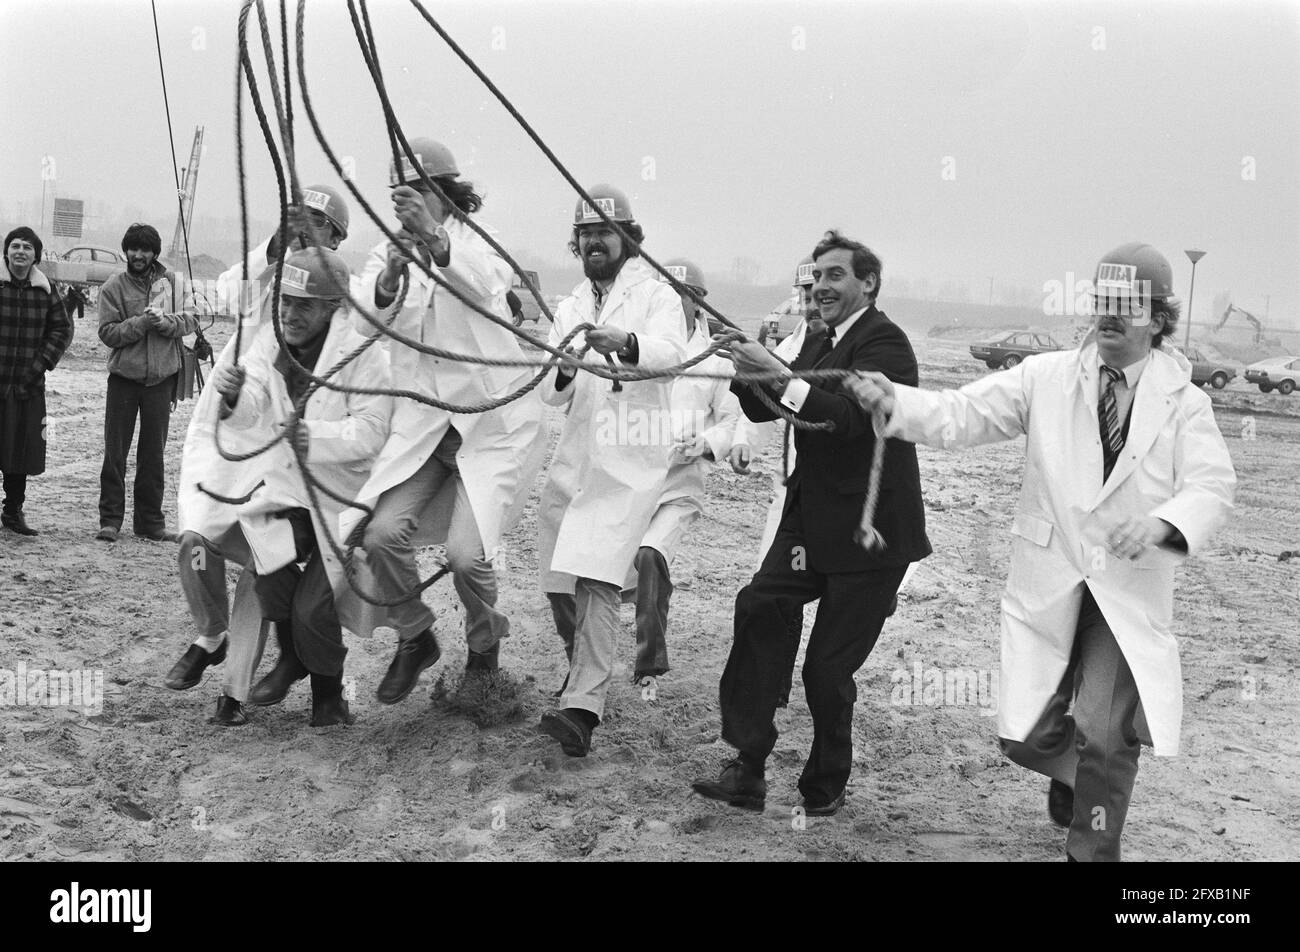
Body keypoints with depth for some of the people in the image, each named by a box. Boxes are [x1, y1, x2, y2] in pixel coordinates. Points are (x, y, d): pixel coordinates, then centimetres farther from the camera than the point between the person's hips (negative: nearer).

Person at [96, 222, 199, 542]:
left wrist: (165, 321, -19)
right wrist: (142, 322, -20)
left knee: (153, 453, 9)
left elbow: (192, 319, -1)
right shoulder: (114, 287, -1)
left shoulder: (171, 282, 4)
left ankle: (150, 521, 17)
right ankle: (110, 519, 9)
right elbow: (107, 333, -8)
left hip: (161, 379, 2)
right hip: (124, 377, -1)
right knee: (115, 452, 1)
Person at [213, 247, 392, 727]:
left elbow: (369, 431, -21)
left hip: (341, 499, -3)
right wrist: (234, 396, -36)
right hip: (279, 487, 4)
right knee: (272, 564, -22)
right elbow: (250, 412, -13)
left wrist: (316, 437, -38)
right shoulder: (268, 345, 2)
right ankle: (290, 657, 11)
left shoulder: (363, 354, -13)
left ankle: (328, 694, 22)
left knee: (313, 608, -9)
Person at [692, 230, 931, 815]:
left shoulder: (884, 343, -12)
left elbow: (851, 416, -27)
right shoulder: (819, 343, 16)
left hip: (870, 530, -7)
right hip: (813, 519, 7)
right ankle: (748, 767, -12)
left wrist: (781, 377, -34)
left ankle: (825, 789, 20)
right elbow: (761, 410, 14)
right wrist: (749, 371, -6)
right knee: (760, 607, -16)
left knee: (827, 667, -1)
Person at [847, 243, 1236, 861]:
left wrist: (1163, 522, -32)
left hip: (1130, 593, -1)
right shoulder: (1047, 378, 0)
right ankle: (1071, 767, 43)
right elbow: (960, 415, -7)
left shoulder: (1184, 402, -1)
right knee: (1025, 738, 6)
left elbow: (1212, 485, -10)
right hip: (1047, 582, 1)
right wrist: (894, 402, -26)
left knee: (1108, 738, -9)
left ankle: (1091, 851, 16)